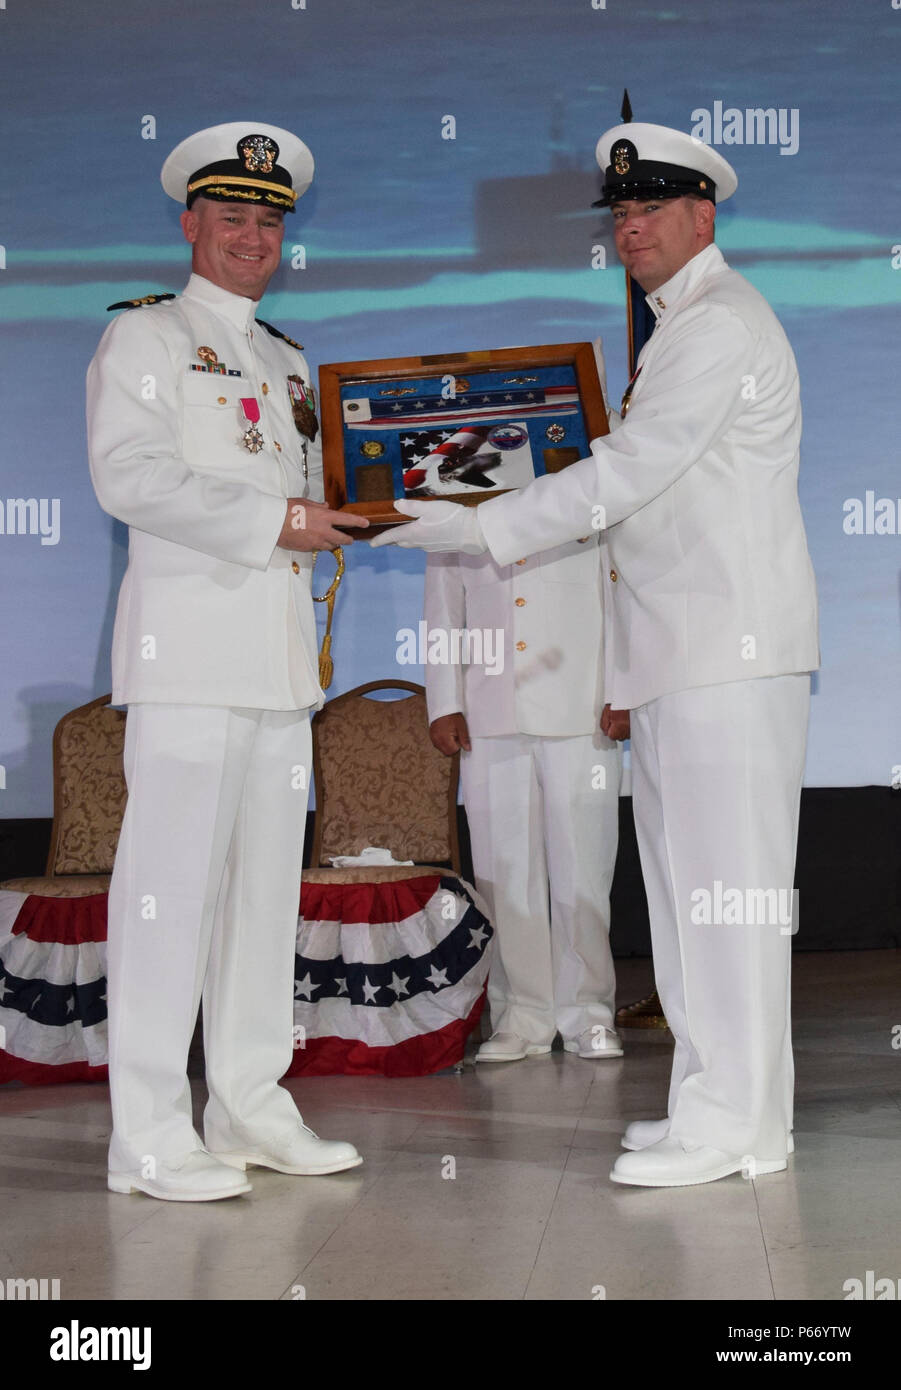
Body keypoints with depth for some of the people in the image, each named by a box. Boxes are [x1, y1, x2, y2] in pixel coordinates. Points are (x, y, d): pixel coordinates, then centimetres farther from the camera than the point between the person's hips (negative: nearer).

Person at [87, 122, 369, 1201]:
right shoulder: (142, 339, 2)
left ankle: (250, 1111, 16)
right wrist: (275, 522, -17)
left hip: (282, 655, 7)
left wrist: (354, 506, 6)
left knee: (266, 882, 8)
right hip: (189, 647, -7)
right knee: (172, 878, -10)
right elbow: (131, 478, -13)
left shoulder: (285, 361, 24)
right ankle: (149, 1136, -6)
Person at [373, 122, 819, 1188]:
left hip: (729, 649, -10)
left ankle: (733, 1121, -4)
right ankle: (718, 1104, 17)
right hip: (677, 652, 10)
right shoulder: (677, 327, 23)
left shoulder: (722, 323, -9)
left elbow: (628, 470, -17)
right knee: (683, 881, 10)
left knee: (724, 879, -8)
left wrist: (477, 529, -17)